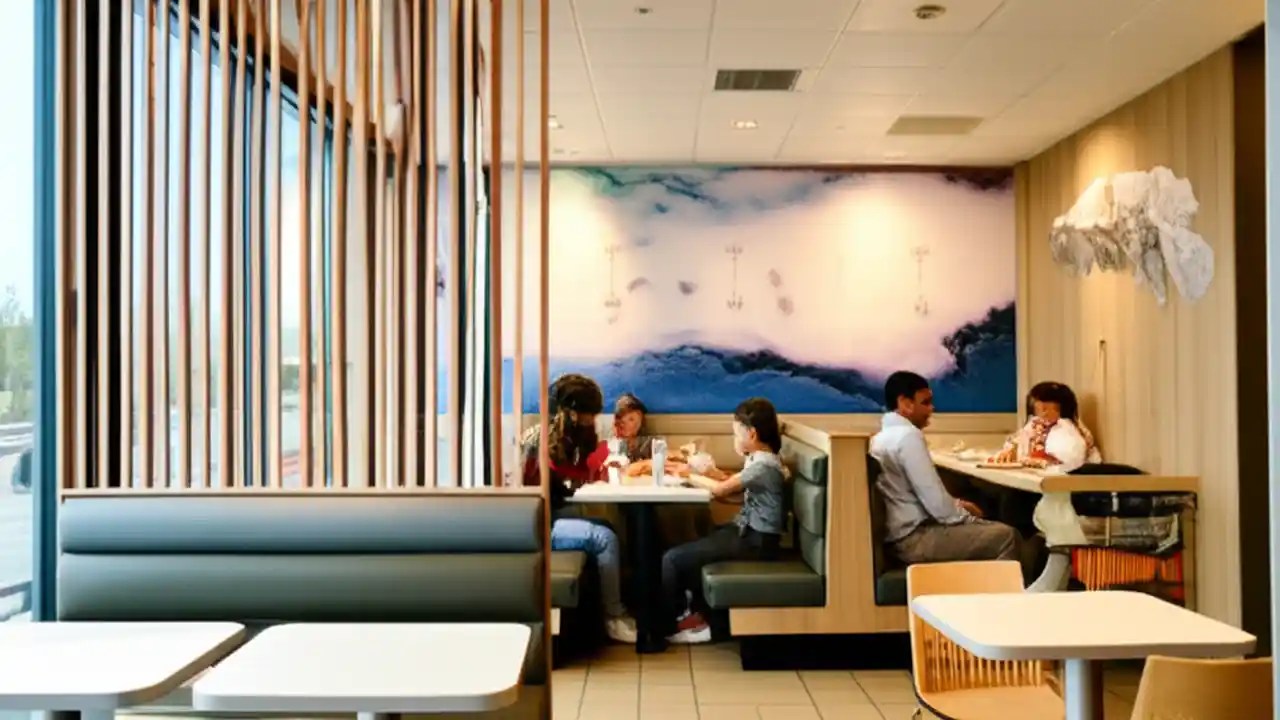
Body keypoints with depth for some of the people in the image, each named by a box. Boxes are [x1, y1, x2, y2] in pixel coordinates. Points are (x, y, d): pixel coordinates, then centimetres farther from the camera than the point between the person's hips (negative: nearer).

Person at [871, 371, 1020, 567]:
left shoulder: (883, 436, 14)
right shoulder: (908, 436, -16)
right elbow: (934, 499, -20)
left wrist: (957, 505, 12)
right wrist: (964, 514, -3)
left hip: (902, 534, 10)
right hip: (915, 538, -10)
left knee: (992, 529, 21)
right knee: (1005, 536, -11)